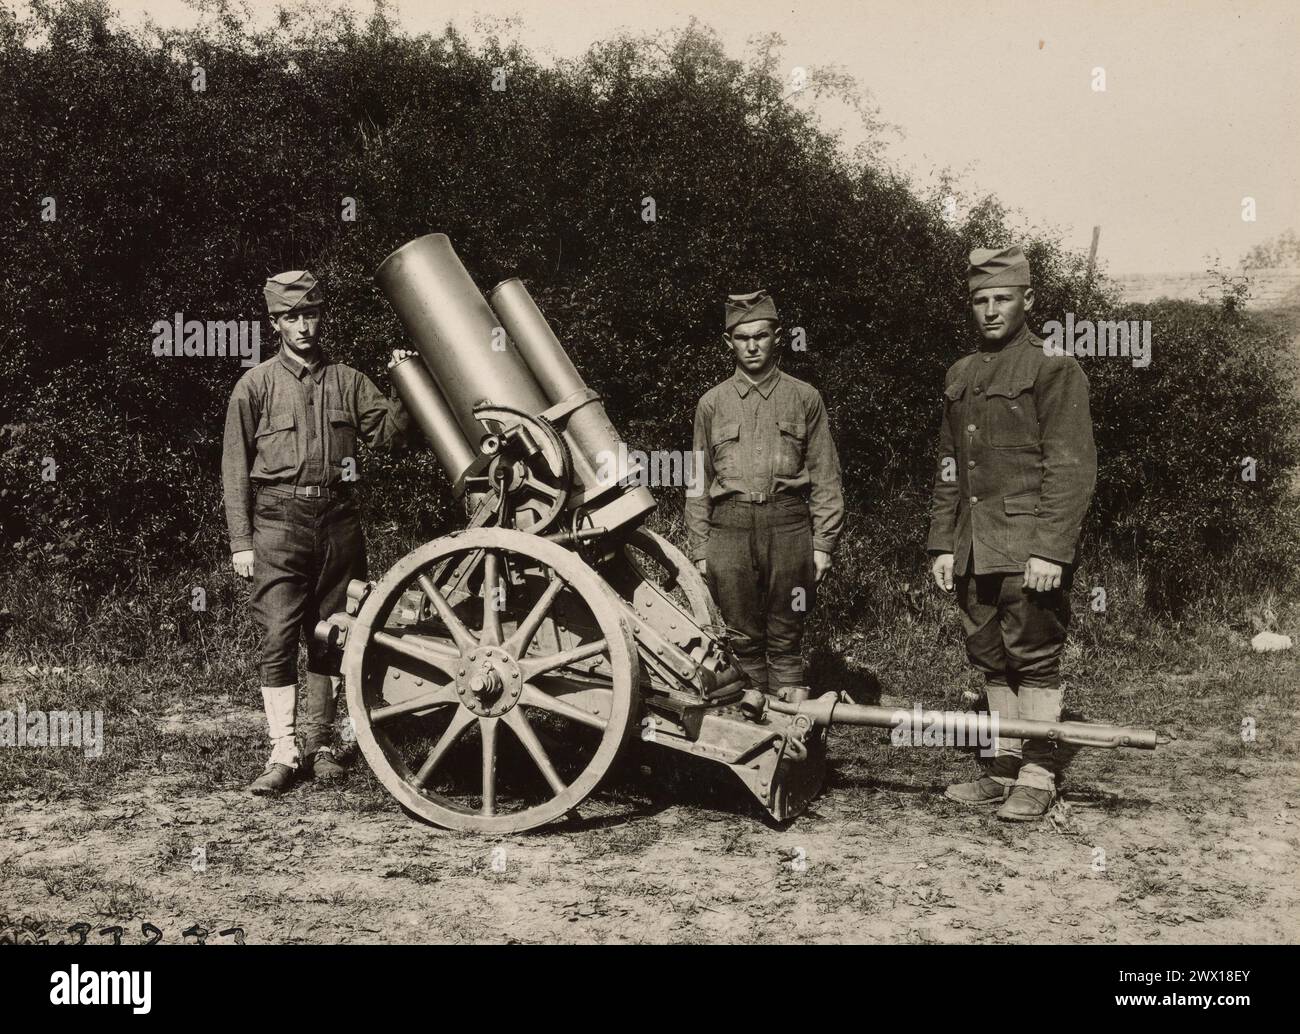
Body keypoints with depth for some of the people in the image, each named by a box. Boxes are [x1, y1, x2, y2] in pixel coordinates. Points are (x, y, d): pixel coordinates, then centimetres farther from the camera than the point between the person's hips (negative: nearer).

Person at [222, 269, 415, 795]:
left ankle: (319, 745, 19)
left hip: (339, 520, 3)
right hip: (280, 520, -3)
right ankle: (282, 754, -2)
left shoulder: (347, 380, 13)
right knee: (279, 638, -8)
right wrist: (241, 541, -4)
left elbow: (388, 433, 6)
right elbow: (235, 467, 2)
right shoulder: (257, 385, 4)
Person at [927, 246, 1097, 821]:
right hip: (974, 551, 7)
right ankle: (1005, 770, 20)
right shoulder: (960, 376, 17)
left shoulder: (1053, 369, -4)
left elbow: (1072, 467, -10)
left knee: (1035, 661, -1)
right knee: (992, 662, 11)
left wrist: (1050, 549, -16)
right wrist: (942, 544, 13)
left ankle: (1037, 778, 9)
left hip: (1029, 550, -6)